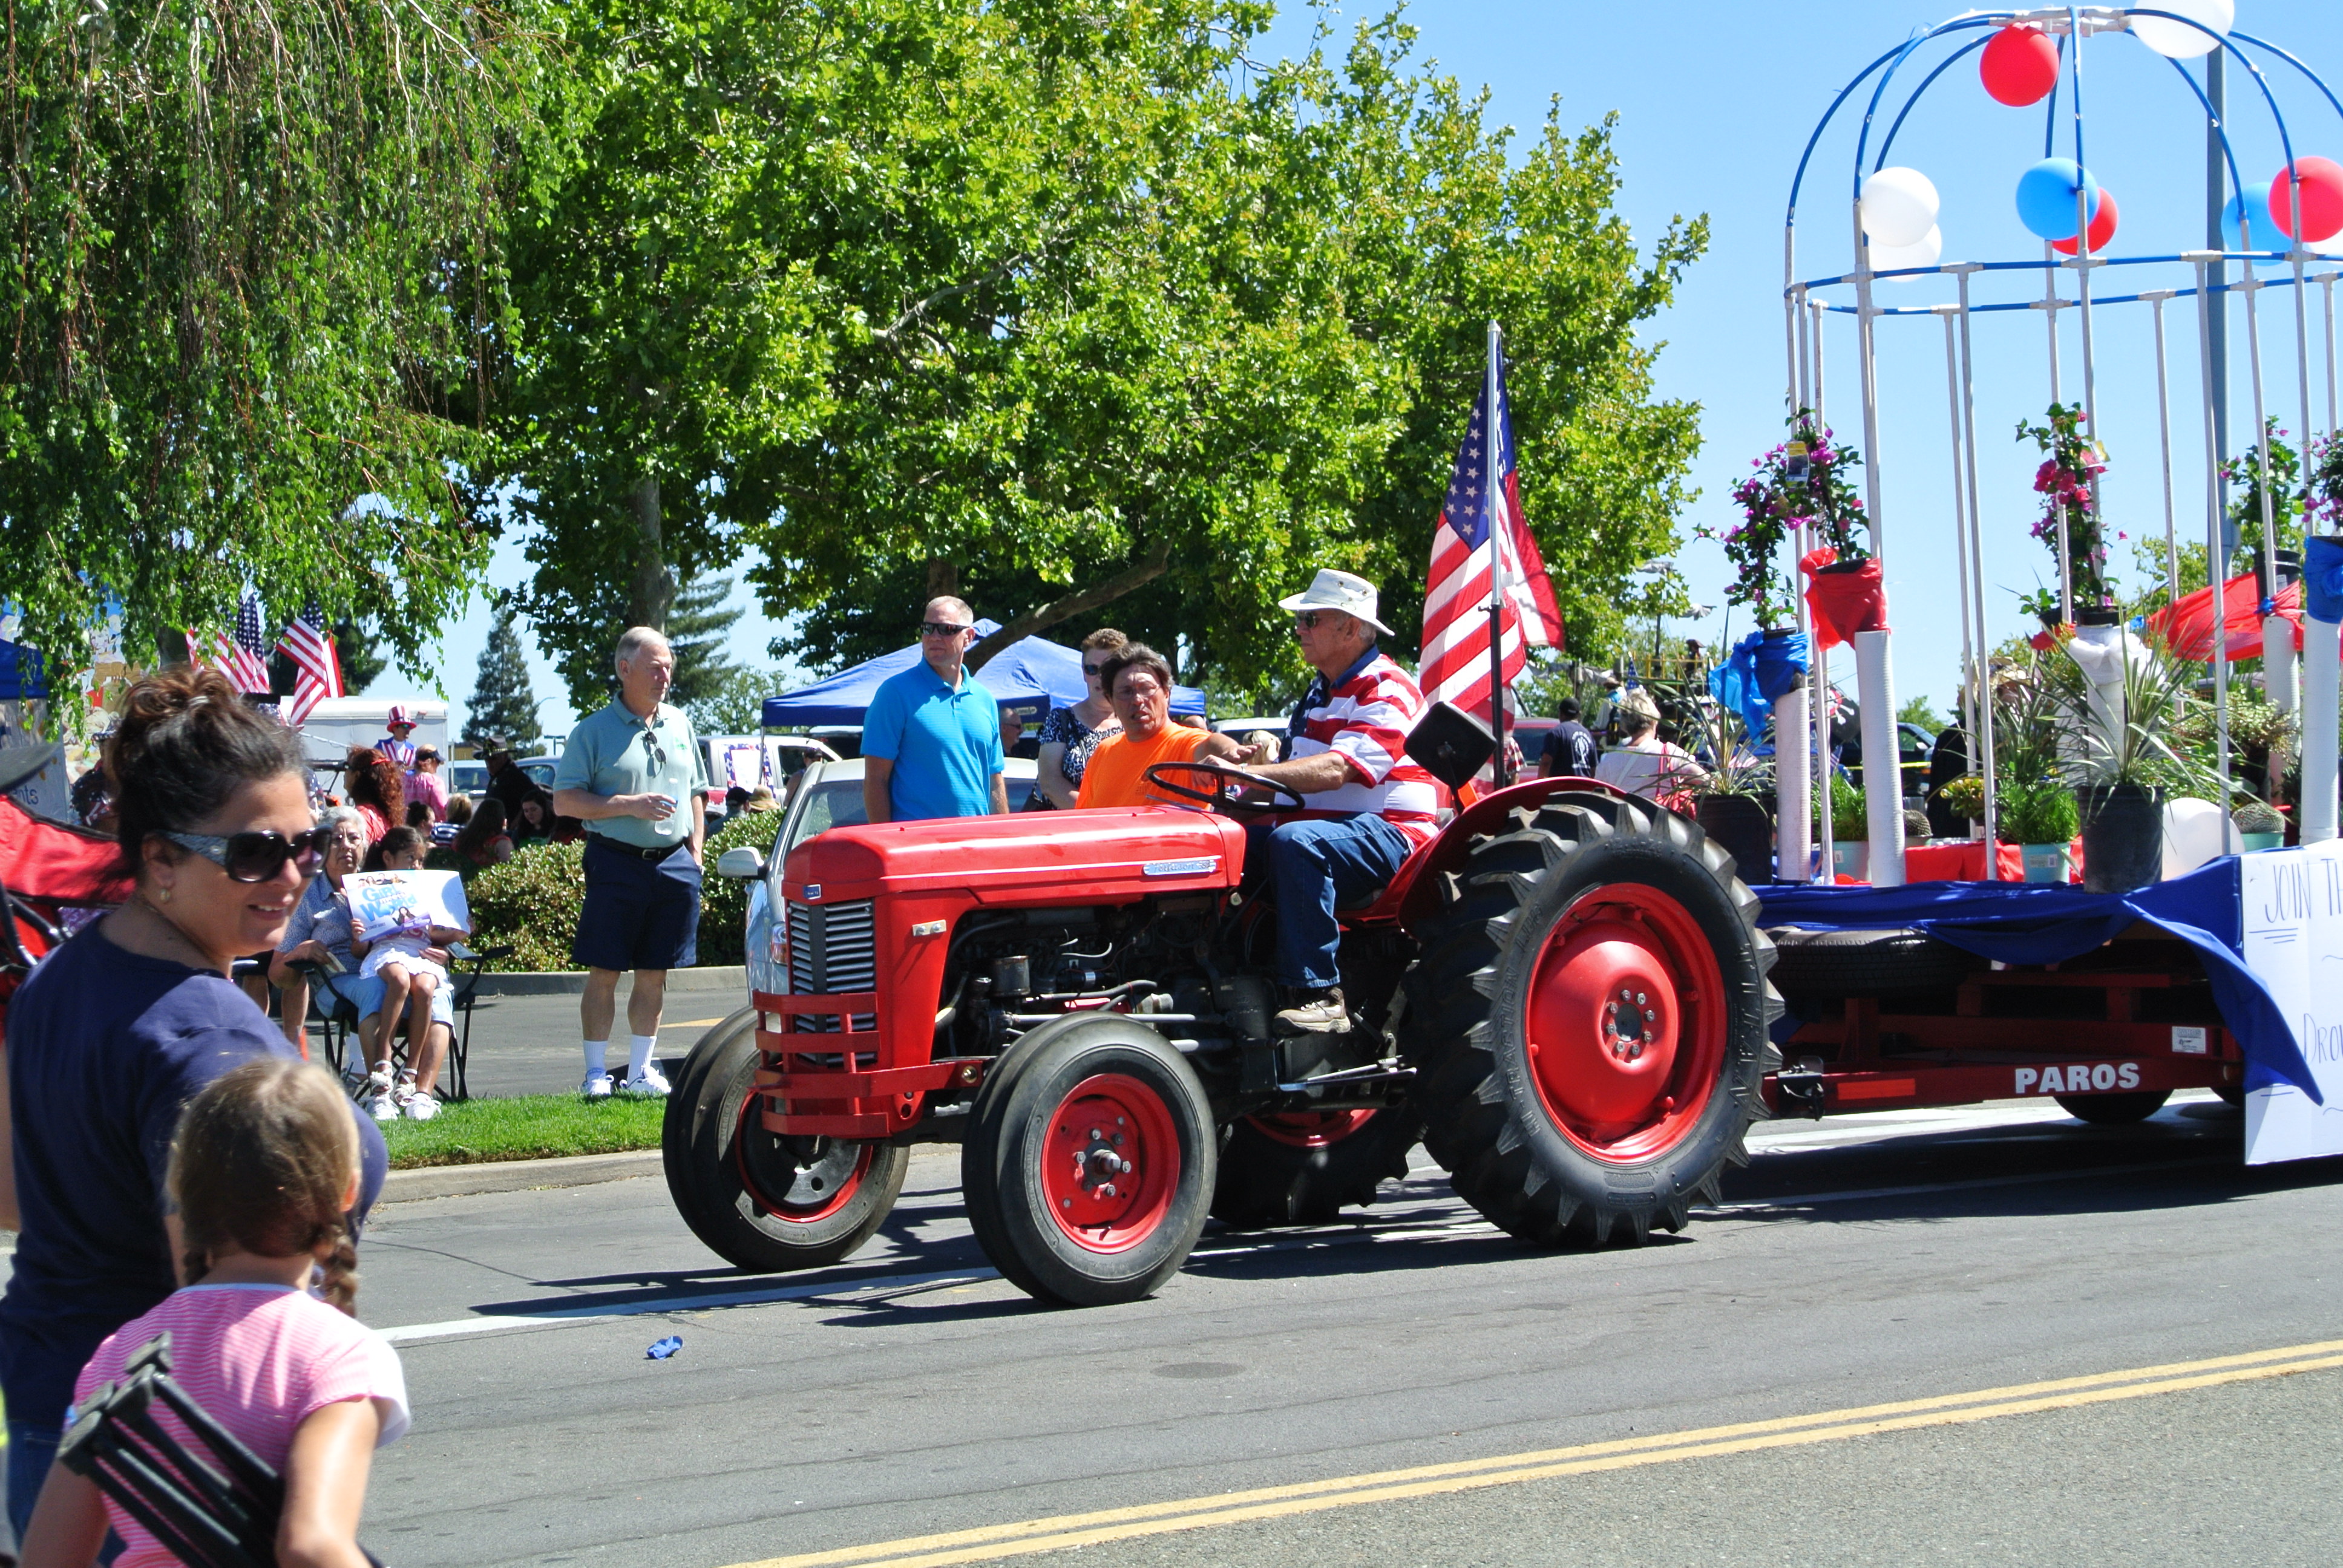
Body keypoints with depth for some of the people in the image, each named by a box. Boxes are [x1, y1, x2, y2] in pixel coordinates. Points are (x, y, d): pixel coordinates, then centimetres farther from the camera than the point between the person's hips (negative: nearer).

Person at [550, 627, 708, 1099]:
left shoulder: (680, 725, 14)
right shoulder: (594, 731, -1)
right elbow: (564, 801, -6)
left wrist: (695, 854, 11)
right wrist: (628, 806, -14)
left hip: (674, 863, 4)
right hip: (617, 862, -4)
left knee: (654, 973, 7)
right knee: (604, 972, -2)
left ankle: (640, 1070, 15)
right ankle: (596, 1073, 4)